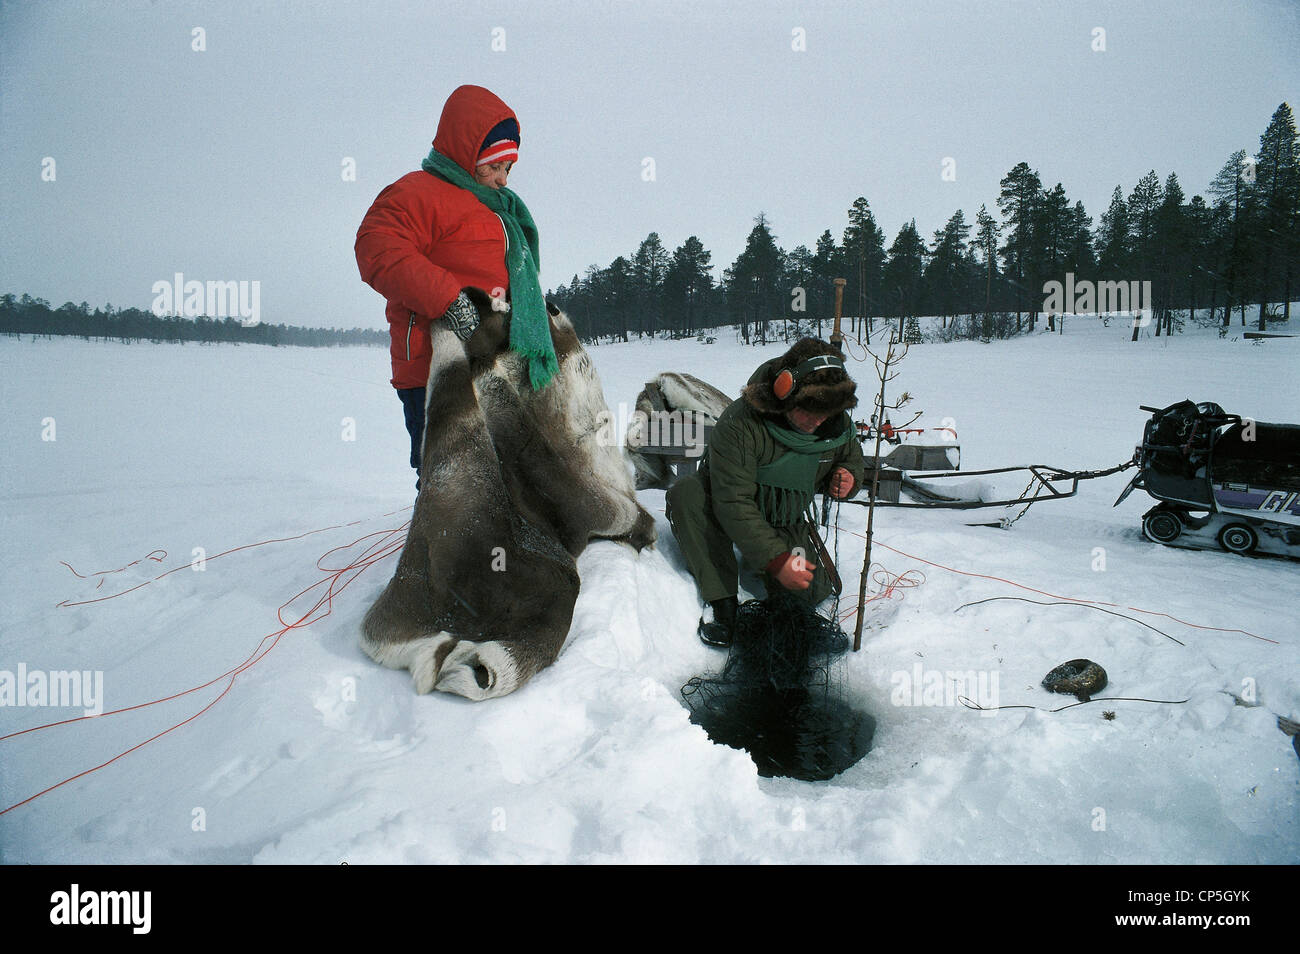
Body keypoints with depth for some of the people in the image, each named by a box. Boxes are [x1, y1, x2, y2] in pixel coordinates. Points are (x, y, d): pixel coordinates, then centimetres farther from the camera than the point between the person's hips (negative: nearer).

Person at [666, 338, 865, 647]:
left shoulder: (837, 422, -14)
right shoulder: (740, 425, -33)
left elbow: (851, 455, 11)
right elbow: (733, 503, -37)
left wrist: (848, 476, -16)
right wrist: (776, 560, -42)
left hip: (787, 524, 4)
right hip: (732, 517, -4)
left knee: (814, 591, -18)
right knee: (686, 493, -36)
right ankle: (723, 604, -30)